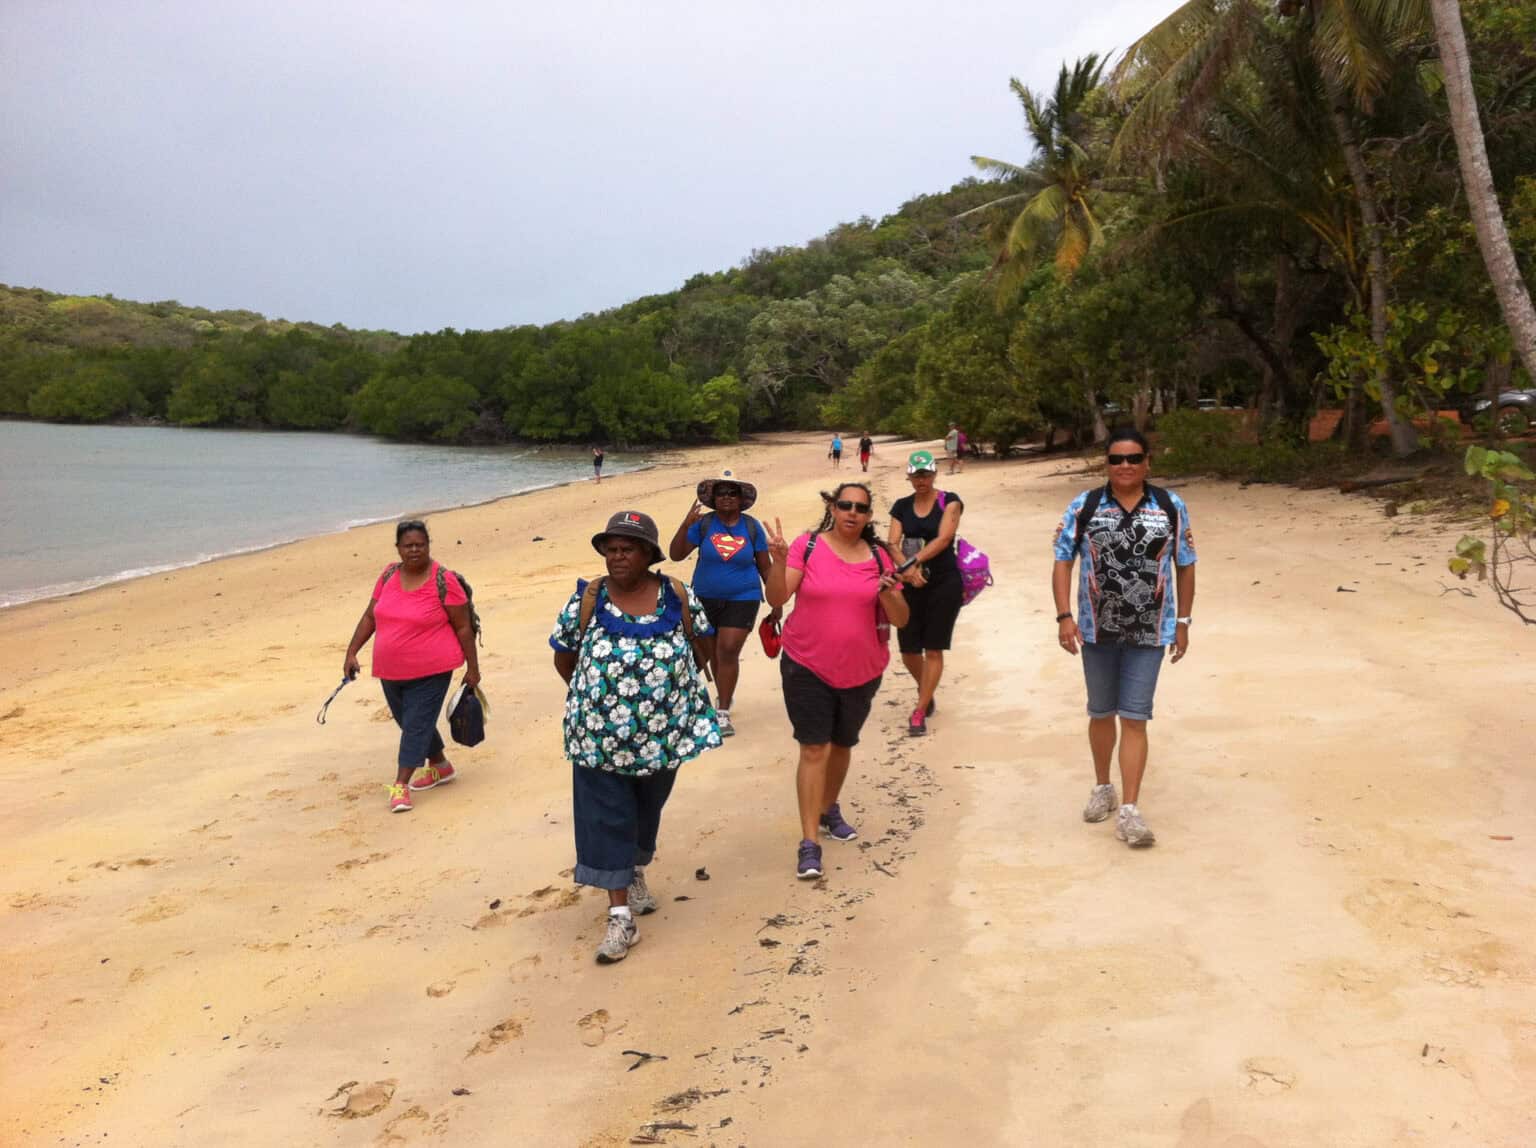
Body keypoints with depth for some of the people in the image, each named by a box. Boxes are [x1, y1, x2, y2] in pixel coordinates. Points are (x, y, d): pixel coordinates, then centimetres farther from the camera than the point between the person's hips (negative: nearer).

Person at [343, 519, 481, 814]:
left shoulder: (444, 581, -13)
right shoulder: (389, 575, 3)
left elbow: (463, 627, -9)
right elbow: (370, 617, 11)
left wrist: (472, 668, -8)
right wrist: (351, 652, 6)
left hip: (431, 671, -7)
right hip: (391, 671, 7)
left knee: (416, 724, -7)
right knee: (408, 722, 18)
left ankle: (401, 785, -2)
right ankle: (440, 767, 37)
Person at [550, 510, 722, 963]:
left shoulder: (678, 596, -7)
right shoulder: (586, 600, -8)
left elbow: (700, 647, 8)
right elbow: (563, 657, 4)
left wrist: (675, 689, 7)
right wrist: (594, 696, 5)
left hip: (664, 733, 2)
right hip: (600, 736, -1)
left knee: (647, 811, 19)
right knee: (607, 820, -3)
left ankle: (636, 874, 45)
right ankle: (621, 916, 3)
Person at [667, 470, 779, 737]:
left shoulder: (752, 527, -4)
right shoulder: (703, 524, -6)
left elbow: (766, 567, 4)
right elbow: (676, 555, -9)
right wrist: (685, 524, -23)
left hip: (742, 599, -2)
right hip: (706, 599, 2)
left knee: (729, 651, -13)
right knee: (716, 652, 14)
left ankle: (723, 711, -4)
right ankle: (725, 694, 39)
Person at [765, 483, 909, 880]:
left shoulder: (879, 556, -1)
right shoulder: (808, 546, -9)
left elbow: (900, 619, -1)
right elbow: (776, 598, -14)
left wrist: (888, 593, -21)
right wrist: (778, 560, -30)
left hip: (862, 670, 3)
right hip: (807, 667, -3)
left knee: (842, 744, 19)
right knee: (814, 749, -6)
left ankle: (829, 809, 43)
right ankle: (809, 842, -1)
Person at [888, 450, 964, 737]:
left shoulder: (949, 501, -3)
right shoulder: (902, 506, 6)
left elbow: (943, 538, -17)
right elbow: (893, 543, -5)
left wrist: (915, 561, -28)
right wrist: (908, 568, -24)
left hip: (944, 583, -3)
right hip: (911, 585, 4)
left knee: (933, 649, -2)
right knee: (908, 650, 6)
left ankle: (919, 713, 5)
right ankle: (926, 694, 36)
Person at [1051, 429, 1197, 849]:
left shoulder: (1171, 507, -1)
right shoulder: (1083, 507, -3)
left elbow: (1185, 565, 5)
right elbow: (1063, 560, -3)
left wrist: (1183, 621, 4)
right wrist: (1064, 616, -12)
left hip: (1149, 632, -1)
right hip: (1097, 630, 1)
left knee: (1135, 718, -5)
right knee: (1101, 713, 16)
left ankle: (1130, 810, -3)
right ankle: (1102, 788, 36)